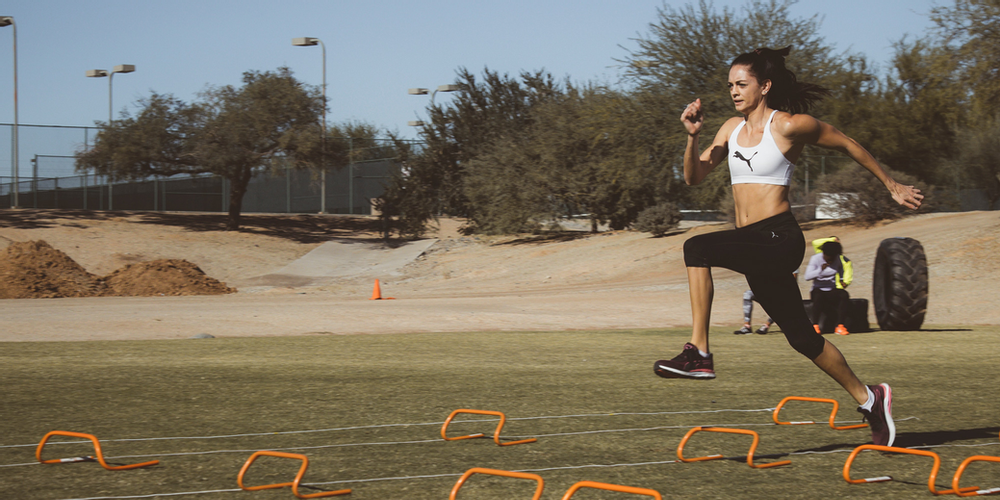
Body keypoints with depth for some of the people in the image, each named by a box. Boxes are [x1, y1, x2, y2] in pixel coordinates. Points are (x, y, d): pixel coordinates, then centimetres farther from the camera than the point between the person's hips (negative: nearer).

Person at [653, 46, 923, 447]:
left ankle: (699, 353, -26)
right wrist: (693, 136, -5)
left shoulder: (790, 126, -5)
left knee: (697, 248, -28)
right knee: (800, 335, 14)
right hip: (755, 247, 8)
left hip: (779, 238, -8)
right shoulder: (732, 128, 14)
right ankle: (867, 399, 28)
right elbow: (694, 177, 12)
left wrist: (892, 186, 13)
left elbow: (847, 145, 6)